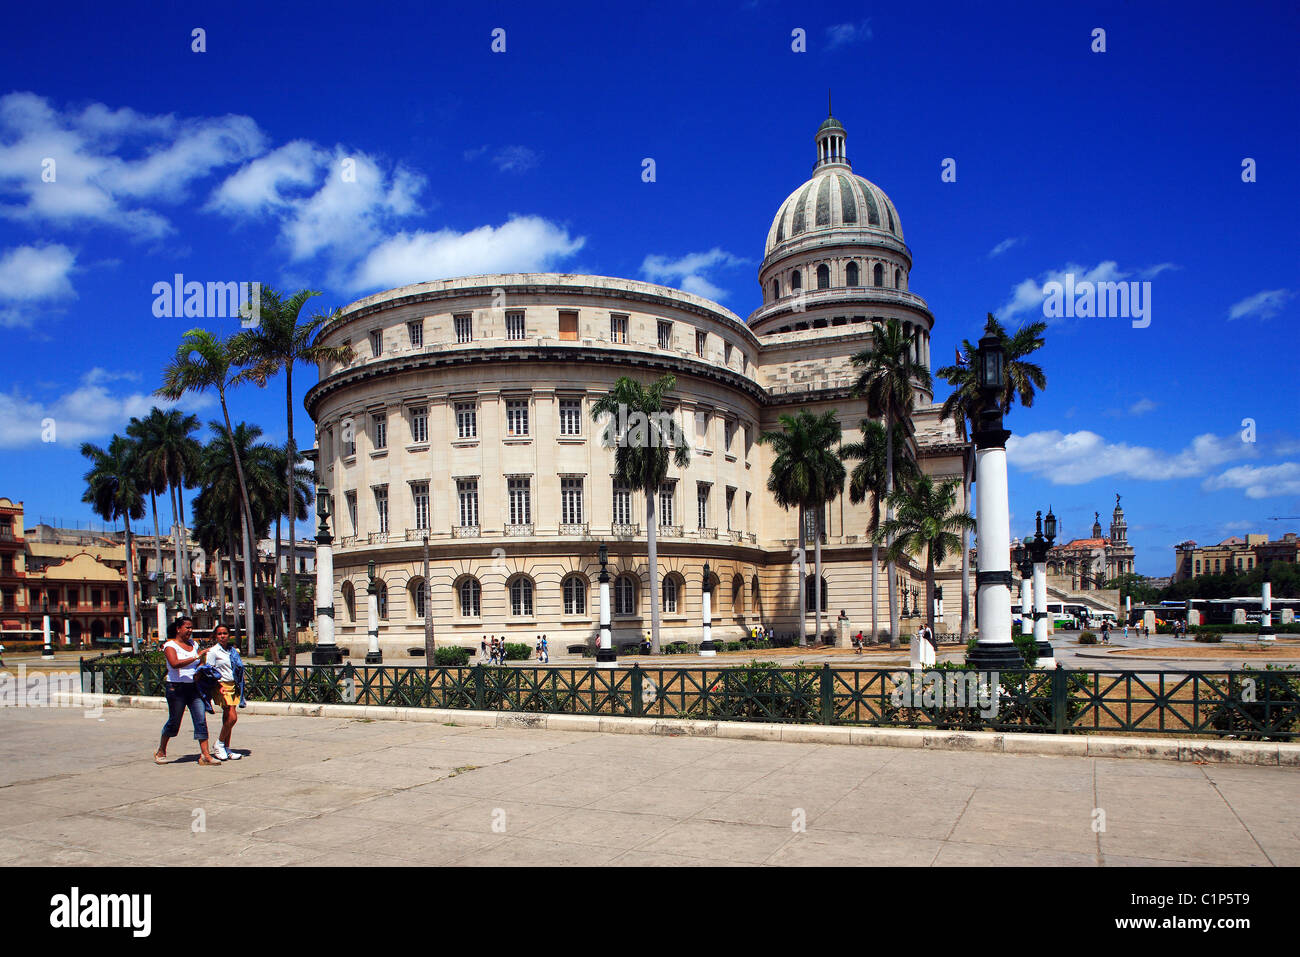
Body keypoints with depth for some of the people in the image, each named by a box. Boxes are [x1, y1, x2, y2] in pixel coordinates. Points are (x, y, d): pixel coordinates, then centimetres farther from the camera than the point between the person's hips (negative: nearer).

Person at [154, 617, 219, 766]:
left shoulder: (193, 644, 13)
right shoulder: (170, 645, -5)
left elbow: (201, 663, 21)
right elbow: (175, 663, -23)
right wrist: (196, 657, -28)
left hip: (193, 687, 5)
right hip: (176, 688, -5)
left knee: (201, 720, -4)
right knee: (174, 722, 5)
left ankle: (205, 755, -5)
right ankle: (161, 751, 29)